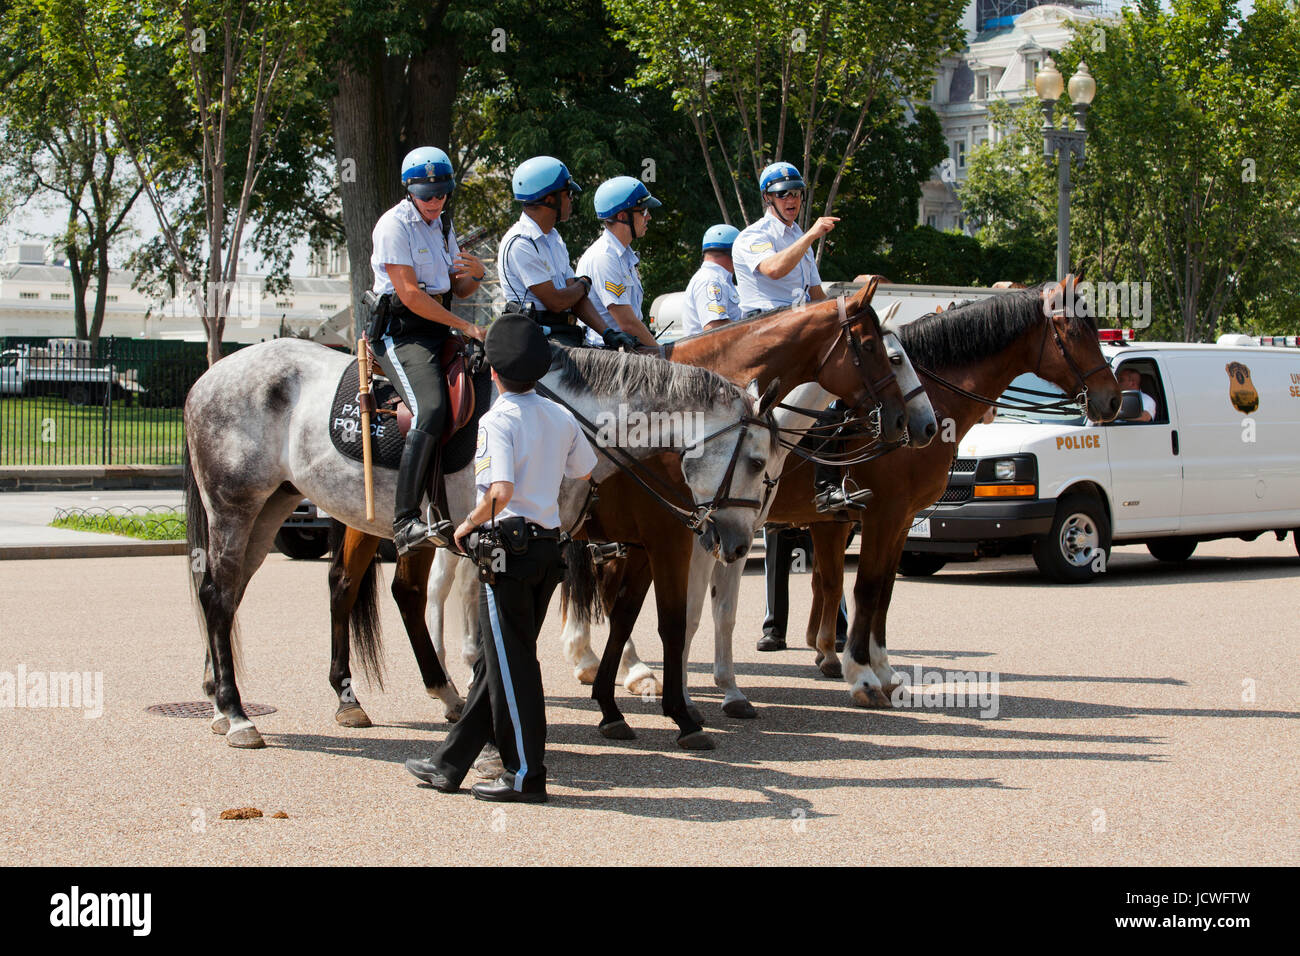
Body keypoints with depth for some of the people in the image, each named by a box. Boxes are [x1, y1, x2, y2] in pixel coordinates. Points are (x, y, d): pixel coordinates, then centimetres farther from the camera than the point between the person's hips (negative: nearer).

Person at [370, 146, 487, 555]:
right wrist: (465, 327, -15)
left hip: (440, 329, 8)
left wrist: (476, 275, -1)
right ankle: (405, 522, -32)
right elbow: (410, 295, -16)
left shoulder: (443, 225, 17)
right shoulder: (394, 225, -8)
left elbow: (456, 289, 23)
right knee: (431, 410, -30)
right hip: (401, 332, -8)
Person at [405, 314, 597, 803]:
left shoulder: (497, 420, -15)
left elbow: (501, 490, -27)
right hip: (549, 545, 8)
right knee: (501, 658, 12)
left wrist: (469, 523, -11)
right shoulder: (561, 417, 7)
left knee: (512, 664, 0)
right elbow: (585, 470, 23)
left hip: (507, 546, -8)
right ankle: (451, 764, 21)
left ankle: (525, 775, 4)